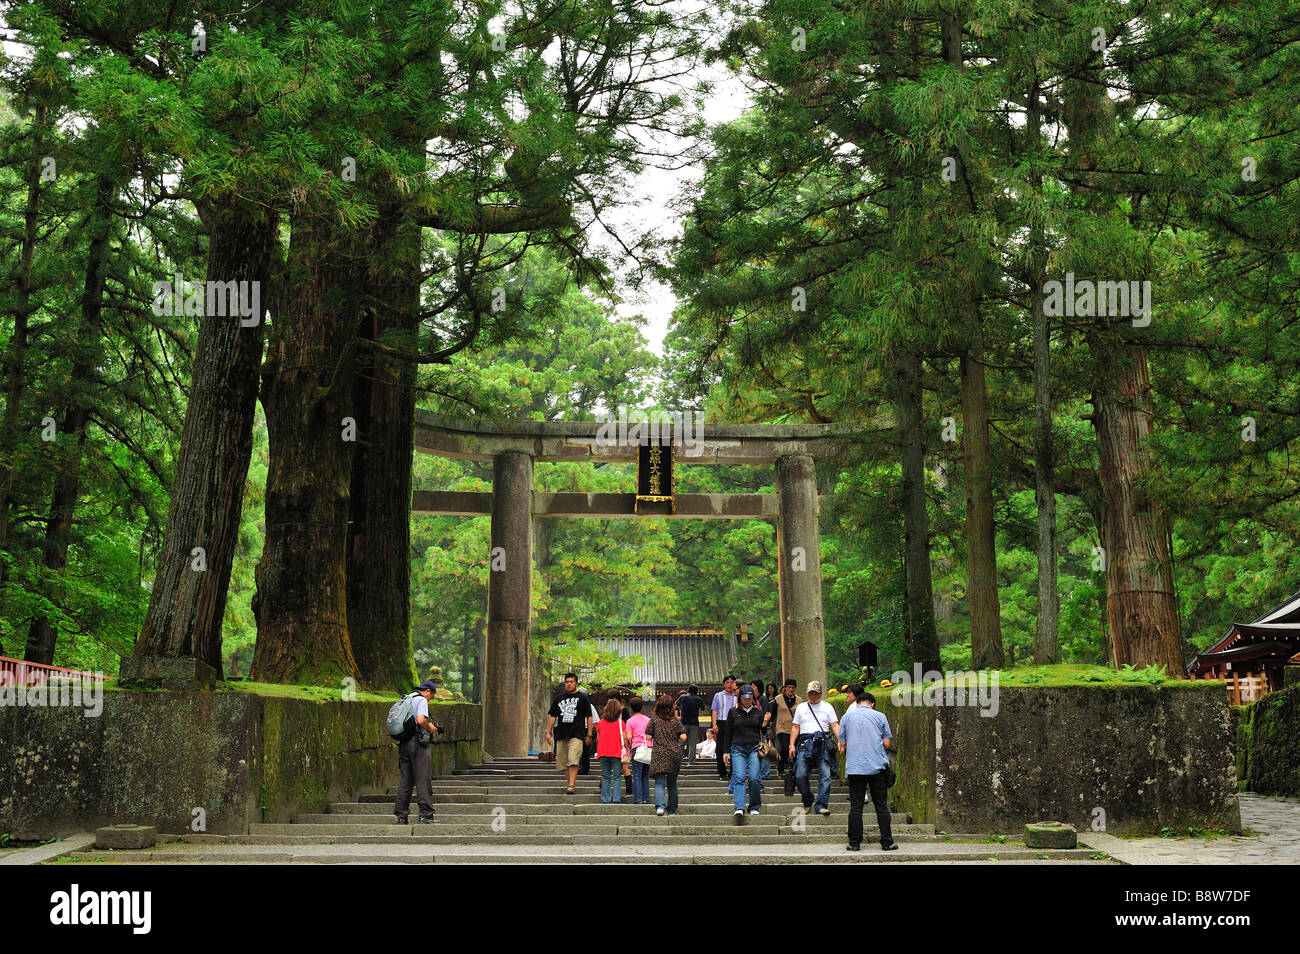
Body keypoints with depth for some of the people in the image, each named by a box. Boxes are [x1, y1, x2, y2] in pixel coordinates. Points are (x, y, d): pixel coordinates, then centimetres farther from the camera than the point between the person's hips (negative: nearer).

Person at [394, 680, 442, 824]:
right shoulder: (422, 700, -7)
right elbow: (421, 720, -23)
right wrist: (430, 728, -4)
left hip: (403, 744, 8)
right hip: (417, 743, -8)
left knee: (404, 781, 10)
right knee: (423, 781, -5)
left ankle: (401, 815, 9)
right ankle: (426, 816, -6)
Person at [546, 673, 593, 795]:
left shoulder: (583, 698, 5)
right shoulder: (559, 698, 15)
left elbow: (589, 717, 5)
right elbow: (552, 716, 18)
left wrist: (589, 735, -1)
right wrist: (548, 732, 9)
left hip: (577, 734, -5)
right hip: (561, 734, 5)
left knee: (573, 761, -17)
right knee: (562, 762, 6)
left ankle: (571, 786, -20)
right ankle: (573, 782, 20)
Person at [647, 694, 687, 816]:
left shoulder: (654, 721, -2)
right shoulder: (676, 721, 1)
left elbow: (648, 737, -2)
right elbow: (683, 737, -3)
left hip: (658, 755, -2)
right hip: (674, 755, 2)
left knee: (659, 783, -5)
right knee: (672, 784, 13)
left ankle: (660, 806, -26)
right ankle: (672, 810, 18)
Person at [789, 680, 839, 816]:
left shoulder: (827, 707, 14)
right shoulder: (801, 707, 18)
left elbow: (835, 725, 7)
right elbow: (795, 728, 17)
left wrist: (840, 741, -8)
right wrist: (792, 745, 6)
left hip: (823, 744, -1)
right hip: (805, 744, 1)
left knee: (825, 776, -10)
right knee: (800, 776, -9)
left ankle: (821, 805, -8)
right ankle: (808, 801, 11)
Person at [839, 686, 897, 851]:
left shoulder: (847, 717, 8)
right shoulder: (880, 716, 6)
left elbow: (842, 745, 8)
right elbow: (887, 743, 4)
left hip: (855, 767, 0)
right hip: (877, 766, 0)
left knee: (856, 806, 2)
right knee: (881, 805, 4)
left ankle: (854, 843, 2)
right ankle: (887, 842, 4)